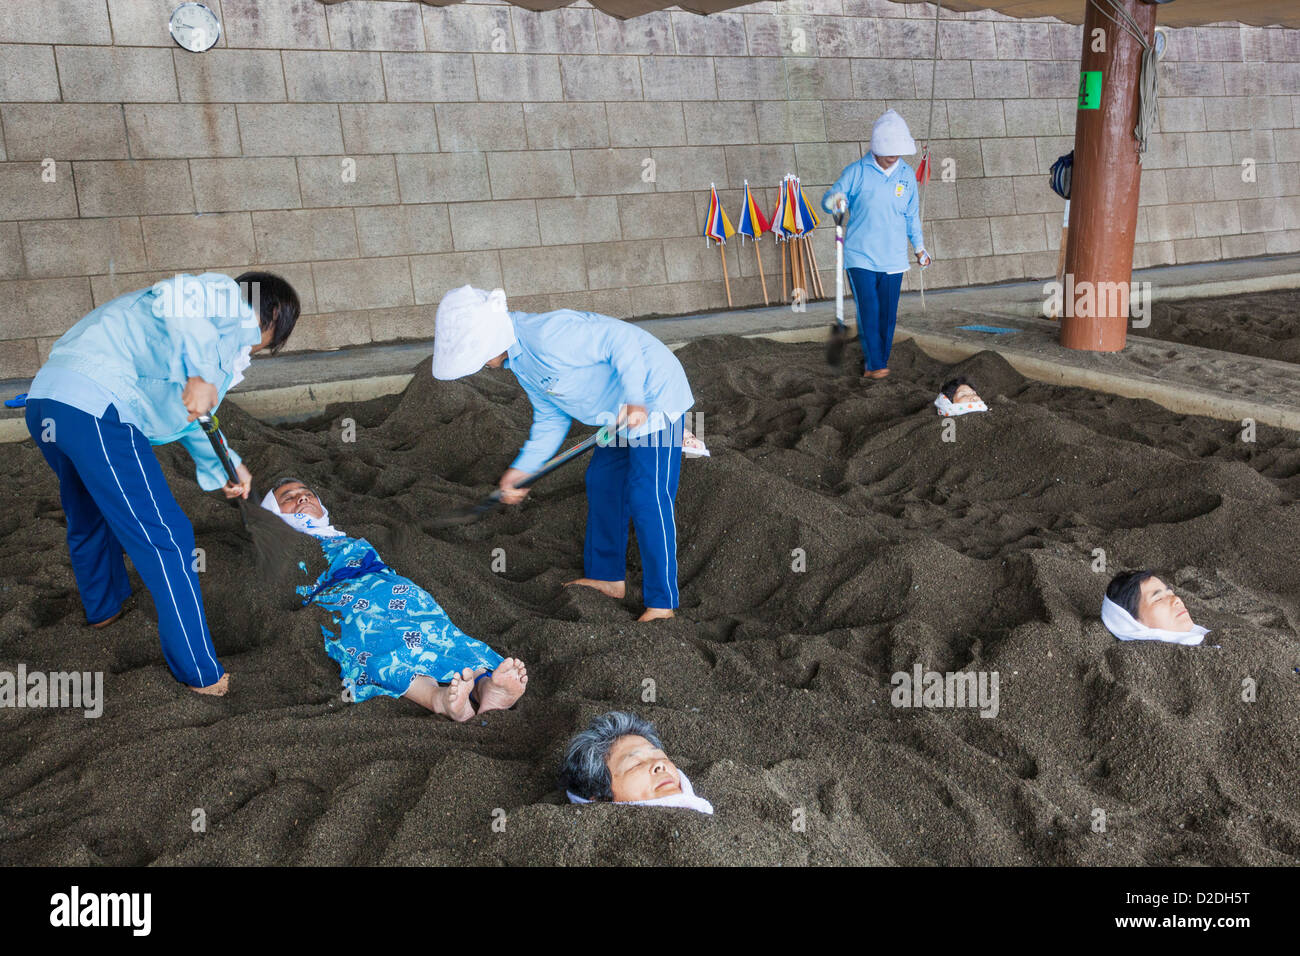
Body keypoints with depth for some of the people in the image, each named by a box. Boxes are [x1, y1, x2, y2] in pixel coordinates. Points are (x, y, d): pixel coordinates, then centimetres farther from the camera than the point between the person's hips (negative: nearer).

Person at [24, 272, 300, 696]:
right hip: (97, 408, -11)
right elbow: (177, 297, -22)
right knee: (164, 540, -3)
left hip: (45, 397, 11)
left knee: (90, 517, 34)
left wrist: (226, 467, 43)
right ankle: (201, 673, 6)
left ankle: (103, 605, 60)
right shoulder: (239, 311, 2)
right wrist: (201, 375, -26)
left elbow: (184, 412, 39)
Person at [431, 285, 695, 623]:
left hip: (653, 397, -11)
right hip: (624, 411, 11)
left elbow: (621, 337, -27)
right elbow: (551, 418, 13)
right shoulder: (520, 360, 7)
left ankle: (662, 603, -2)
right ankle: (608, 577, 32)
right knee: (602, 480, 19)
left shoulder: (547, 335, -26)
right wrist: (522, 468, 5)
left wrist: (634, 400, -32)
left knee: (647, 498, -11)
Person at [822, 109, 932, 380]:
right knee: (868, 312, -10)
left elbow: (912, 214, 19)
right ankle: (874, 365, -3)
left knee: (888, 315, 5)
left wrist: (919, 246, 26)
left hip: (893, 258, 4)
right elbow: (828, 199, -5)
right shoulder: (856, 172, -4)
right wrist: (834, 200, -30)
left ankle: (878, 362, 17)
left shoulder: (907, 175, 8)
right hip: (860, 256, -4)